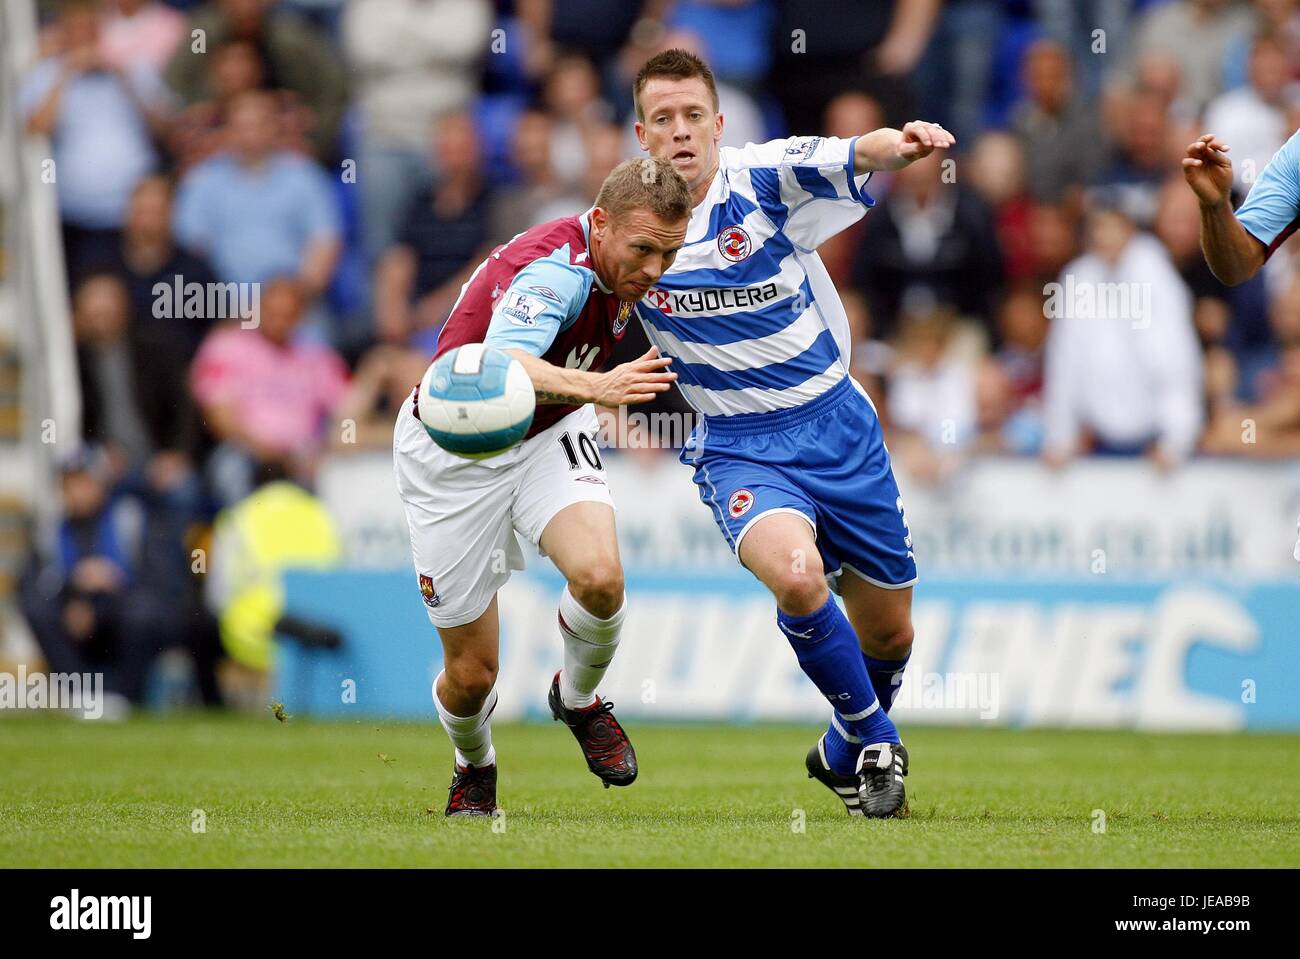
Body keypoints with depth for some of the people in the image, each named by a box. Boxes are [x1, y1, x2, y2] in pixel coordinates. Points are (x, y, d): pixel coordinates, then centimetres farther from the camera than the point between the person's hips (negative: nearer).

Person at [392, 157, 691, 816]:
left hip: (547, 437, 5)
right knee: (470, 674, 0)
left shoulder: (611, 259, -7)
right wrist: (594, 386, -68)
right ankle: (475, 767, 35)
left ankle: (578, 699, 6)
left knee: (600, 577, -26)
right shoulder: (555, 269, -32)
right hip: (452, 453, -5)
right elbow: (500, 366, -53)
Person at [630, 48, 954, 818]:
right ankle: (877, 741, -9)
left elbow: (851, 158, -35)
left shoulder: (763, 179, -13)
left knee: (889, 632, 11)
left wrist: (894, 144, -55)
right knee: (794, 572, -32)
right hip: (739, 449, -1)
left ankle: (845, 756, 44)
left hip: (838, 428, 1)